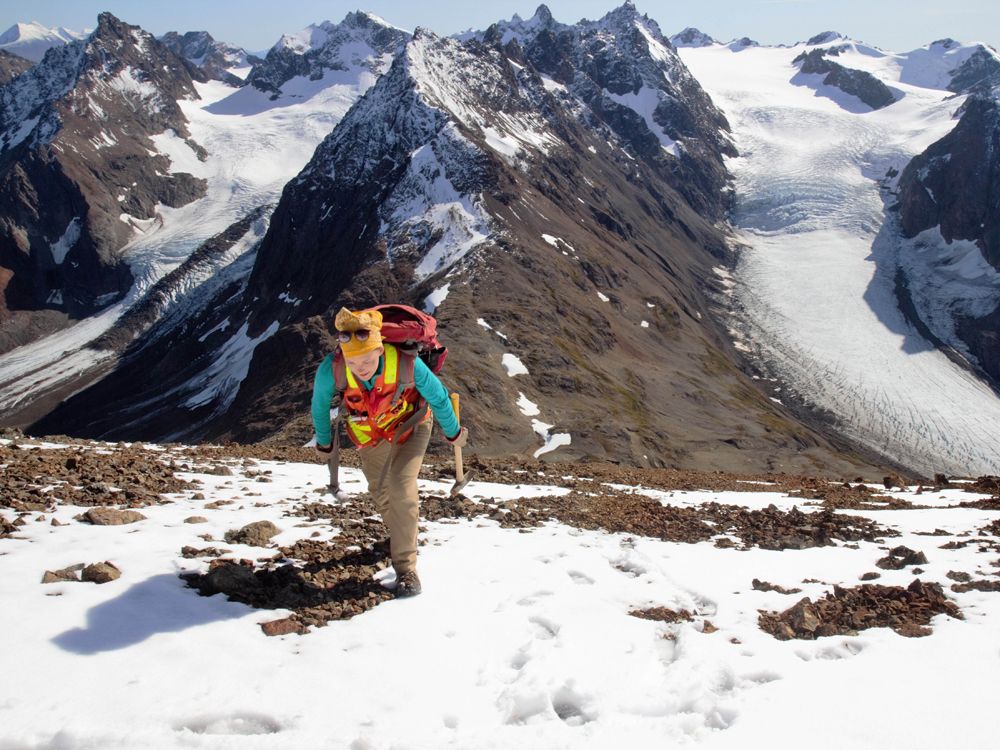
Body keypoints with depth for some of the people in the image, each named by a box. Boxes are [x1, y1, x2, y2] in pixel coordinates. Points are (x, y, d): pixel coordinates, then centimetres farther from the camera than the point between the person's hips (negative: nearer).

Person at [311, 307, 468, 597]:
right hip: (369, 436, 3)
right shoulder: (331, 369, -36)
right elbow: (320, 405, -12)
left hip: (409, 428, -3)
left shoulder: (407, 364, -39)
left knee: (402, 490, -18)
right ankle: (401, 537, 49)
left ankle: (406, 567, -5)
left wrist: (453, 432, -2)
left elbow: (438, 397, -18)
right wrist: (323, 441, 5)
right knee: (380, 492, 19)